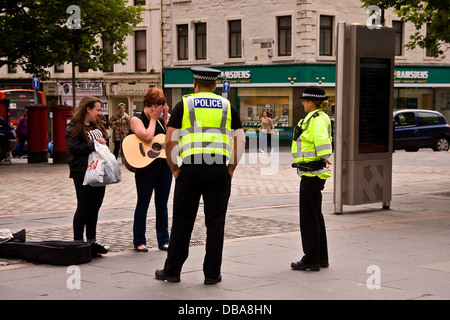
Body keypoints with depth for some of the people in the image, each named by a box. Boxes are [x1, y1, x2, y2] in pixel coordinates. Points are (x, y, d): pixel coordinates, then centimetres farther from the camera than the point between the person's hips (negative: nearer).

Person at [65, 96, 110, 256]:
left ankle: (92, 241, 16)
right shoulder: (73, 127, -8)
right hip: (83, 172, -8)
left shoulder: (97, 125, 18)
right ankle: (78, 243, 3)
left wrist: (103, 144, 8)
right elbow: (75, 148, -17)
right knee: (84, 207, -4)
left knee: (94, 208, 10)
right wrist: (94, 144, -17)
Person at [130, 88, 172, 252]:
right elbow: (147, 137, -22)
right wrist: (153, 118, -11)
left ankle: (163, 240, 16)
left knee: (162, 205, 9)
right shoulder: (136, 120, -5)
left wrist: (165, 119, -2)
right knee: (143, 205, 3)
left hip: (164, 166, 5)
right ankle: (139, 242, 11)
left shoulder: (161, 120, 12)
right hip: (145, 167, -5)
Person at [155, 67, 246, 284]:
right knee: (215, 223, 7)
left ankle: (172, 271, 16)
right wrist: (231, 168, 11)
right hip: (219, 170, 1)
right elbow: (240, 140, 7)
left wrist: (174, 169, 7)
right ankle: (212, 274, 10)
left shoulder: (184, 104, 6)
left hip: (190, 168, -1)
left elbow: (169, 141, -1)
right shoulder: (226, 106, 11)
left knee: (182, 222, 7)